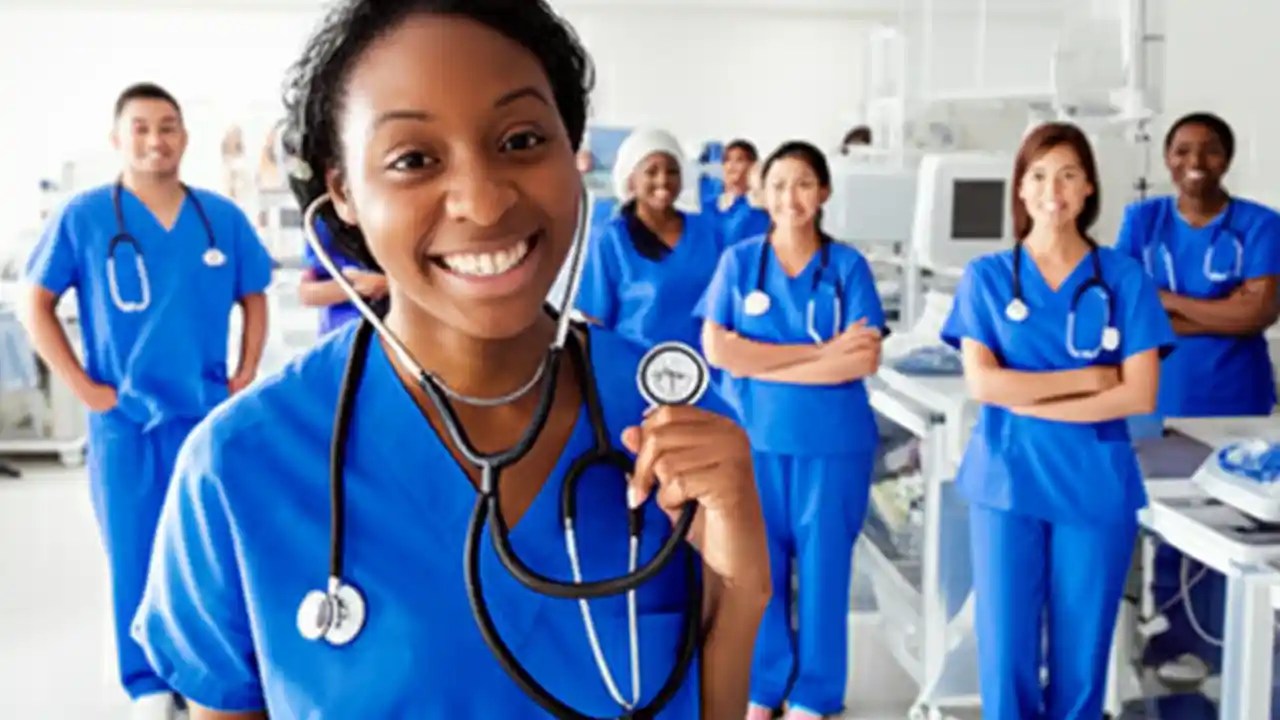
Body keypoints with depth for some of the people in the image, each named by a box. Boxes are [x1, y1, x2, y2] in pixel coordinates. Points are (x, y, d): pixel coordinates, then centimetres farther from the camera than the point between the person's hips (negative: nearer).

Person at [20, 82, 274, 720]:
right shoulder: (83, 217, -5)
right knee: (134, 558, 6)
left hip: (210, 416, 2)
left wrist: (246, 377, 4)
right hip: (124, 422, -2)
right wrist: (83, 387, -6)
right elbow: (37, 306, 0)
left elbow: (253, 298, 14)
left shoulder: (222, 218, 3)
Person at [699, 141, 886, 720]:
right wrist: (823, 351, -13)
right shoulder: (738, 261, 2)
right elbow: (717, 350, -9)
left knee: (823, 567, 7)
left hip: (833, 442, 0)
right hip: (755, 436, 1)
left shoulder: (847, 265, 0)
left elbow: (865, 359, -9)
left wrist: (760, 363, -13)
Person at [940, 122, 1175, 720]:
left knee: (1081, 650, 8)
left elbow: (1139, 395, -6)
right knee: (1006, 648, 4)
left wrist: (1026, 399, -12)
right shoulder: (986, 277, 2)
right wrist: (1087, 379, -11)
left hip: (1097, 485, 0)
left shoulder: (1124, 278, 2)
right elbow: (982, 383, -8)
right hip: (1007, 481, 0)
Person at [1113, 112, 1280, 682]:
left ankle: (1208, 642, 18)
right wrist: (1219, 316, -11)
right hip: (1157, 397, 1)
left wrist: (1167, 300, -10)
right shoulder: (1141, 220, 4)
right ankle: (1168, 638, 20)